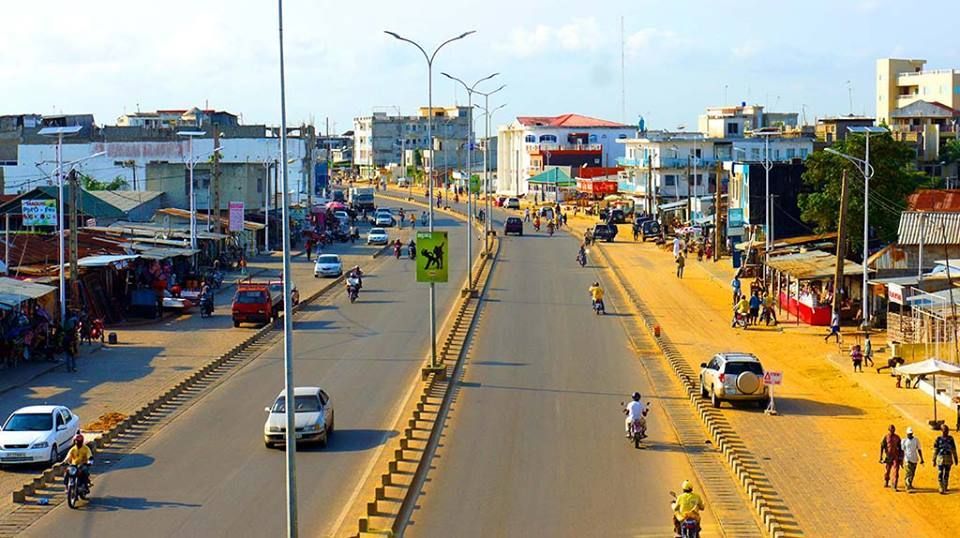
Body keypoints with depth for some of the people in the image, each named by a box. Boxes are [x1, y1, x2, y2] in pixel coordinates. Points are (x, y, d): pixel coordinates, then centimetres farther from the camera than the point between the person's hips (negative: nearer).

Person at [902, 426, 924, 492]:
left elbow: (919, 450, 9)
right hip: (907, 459, -3)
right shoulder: (904, 441, -1)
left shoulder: (916, 440, 5)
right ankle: (909, 486, -14)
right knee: (909, 473, -13)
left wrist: (921, 459, 6)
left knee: (913, 474, 9)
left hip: (914, 459, 3)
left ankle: (909, 484, 26)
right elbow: (902, 451, 0)